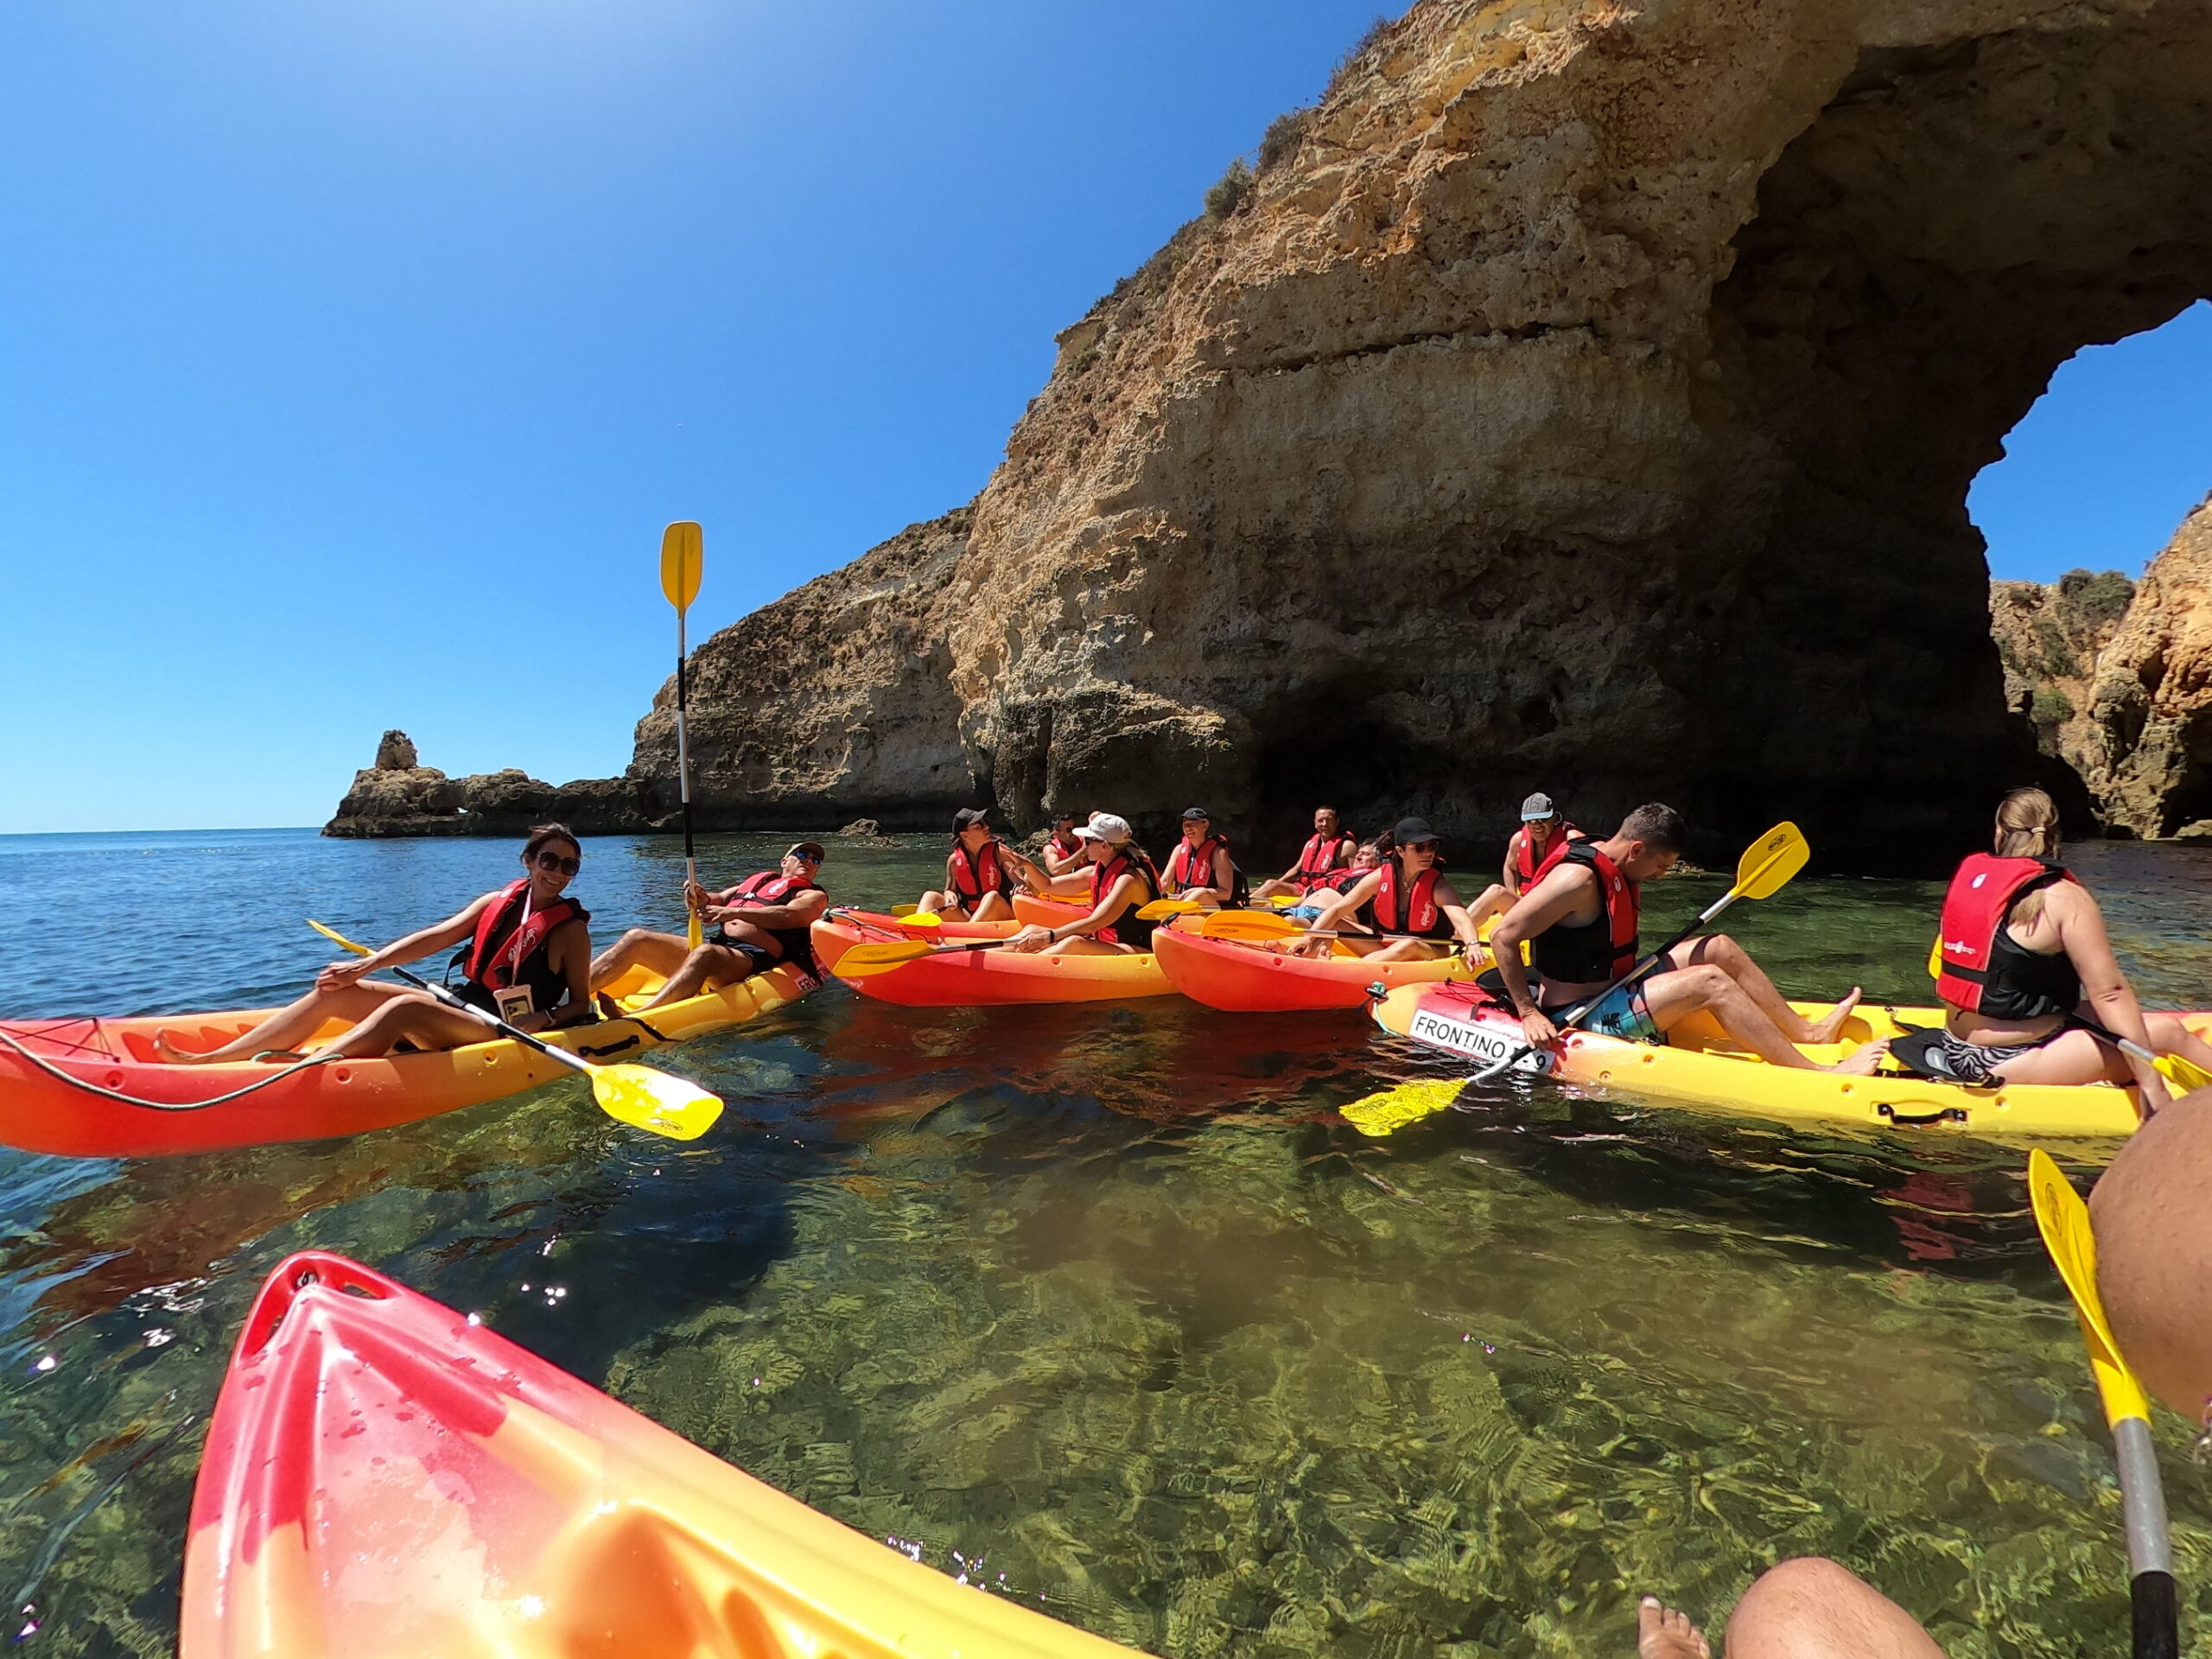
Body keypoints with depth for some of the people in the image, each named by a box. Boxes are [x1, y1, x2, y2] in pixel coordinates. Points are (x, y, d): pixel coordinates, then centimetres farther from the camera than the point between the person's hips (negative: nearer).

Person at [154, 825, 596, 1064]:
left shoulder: (571, 928, -6)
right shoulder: (497, 902, 9)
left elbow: (581, 1003, -5)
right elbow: (435, 937, 1)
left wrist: (539, 1021, -23)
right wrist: (366, 964, -9)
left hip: (504, 1031, -7)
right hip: (459, 1006, 7)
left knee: (405, 1005, -31)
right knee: (335, 992, -3)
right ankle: (204, 1061, -5)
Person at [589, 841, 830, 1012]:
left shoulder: (814, 896, 11)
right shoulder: (757, 879, 29)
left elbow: (788, 916, -10)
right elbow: (719, 900, 22)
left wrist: (735, 912, -22)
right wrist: (702, 898, -3)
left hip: (752, 959, -7)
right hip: (716, 942, 7)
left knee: (705, 954, -38)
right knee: (636, 938, -8)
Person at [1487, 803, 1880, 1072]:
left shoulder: (1617, 871, 8)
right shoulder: (1578, 877, -23)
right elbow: (1503, 935, -28)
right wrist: (1529, 1013, -28)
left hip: (1611, 991, 10)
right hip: (1580, 1018, -10)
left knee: (1719, 949, 7)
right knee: (1709, 982, -19)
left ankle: (1808, 1032, 12)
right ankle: (1820, 1073, -17)